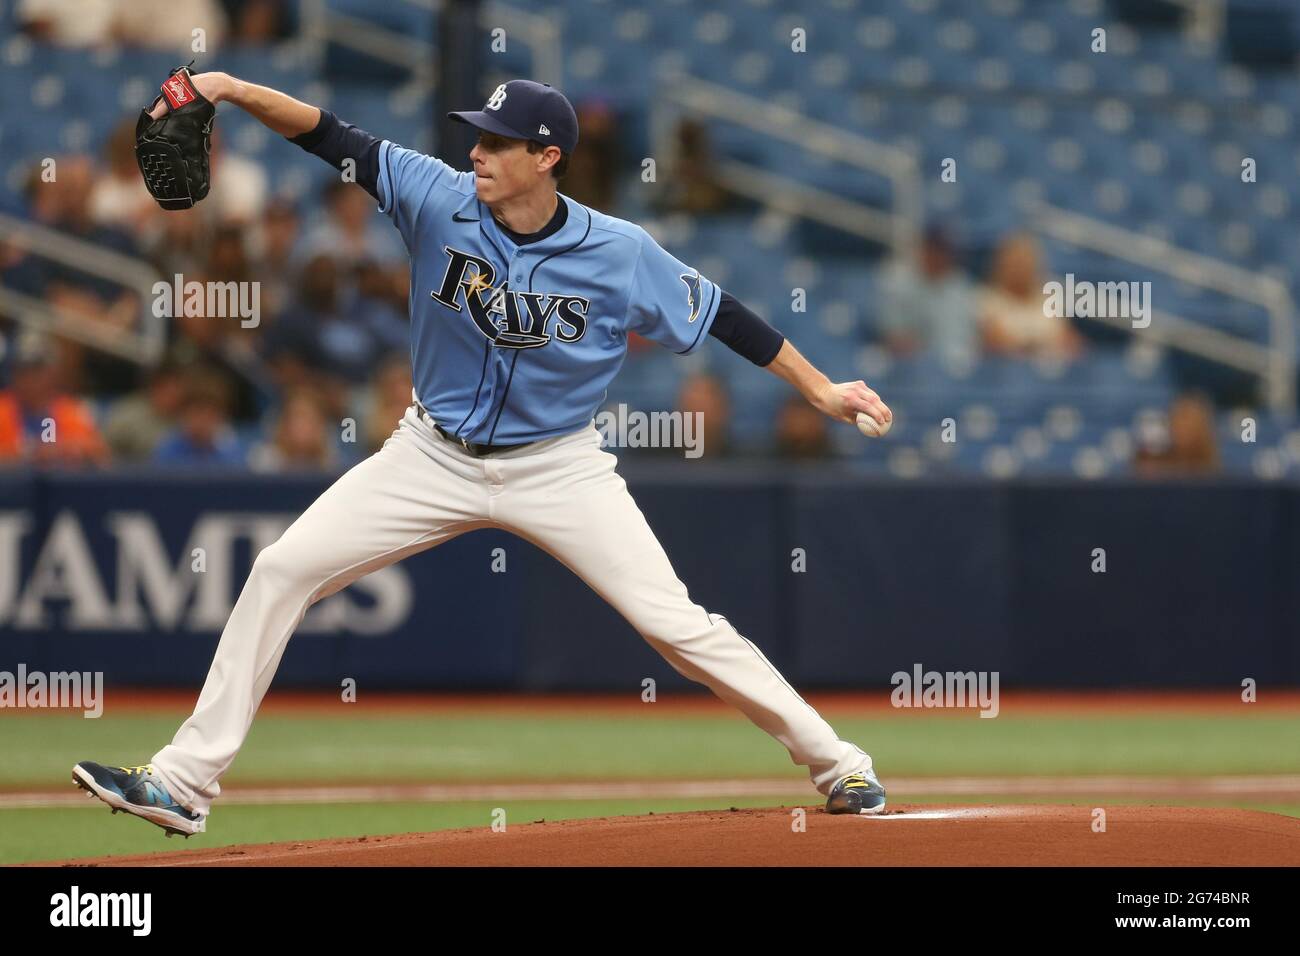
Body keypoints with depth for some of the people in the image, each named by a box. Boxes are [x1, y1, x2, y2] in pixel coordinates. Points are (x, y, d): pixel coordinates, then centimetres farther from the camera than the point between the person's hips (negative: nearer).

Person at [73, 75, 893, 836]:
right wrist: (233, 90, -29)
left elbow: (718, 313, -6)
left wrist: (820, 389, -6)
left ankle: (839, 766, 2)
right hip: (436, 458, 2)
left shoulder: (619, 253, -16)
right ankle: (186, 782, 0)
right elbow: (331, 138, -16)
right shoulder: (441, 200, -13)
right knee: (280, 573, -6)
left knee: (674, 621, -12)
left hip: (559, 468, -2)